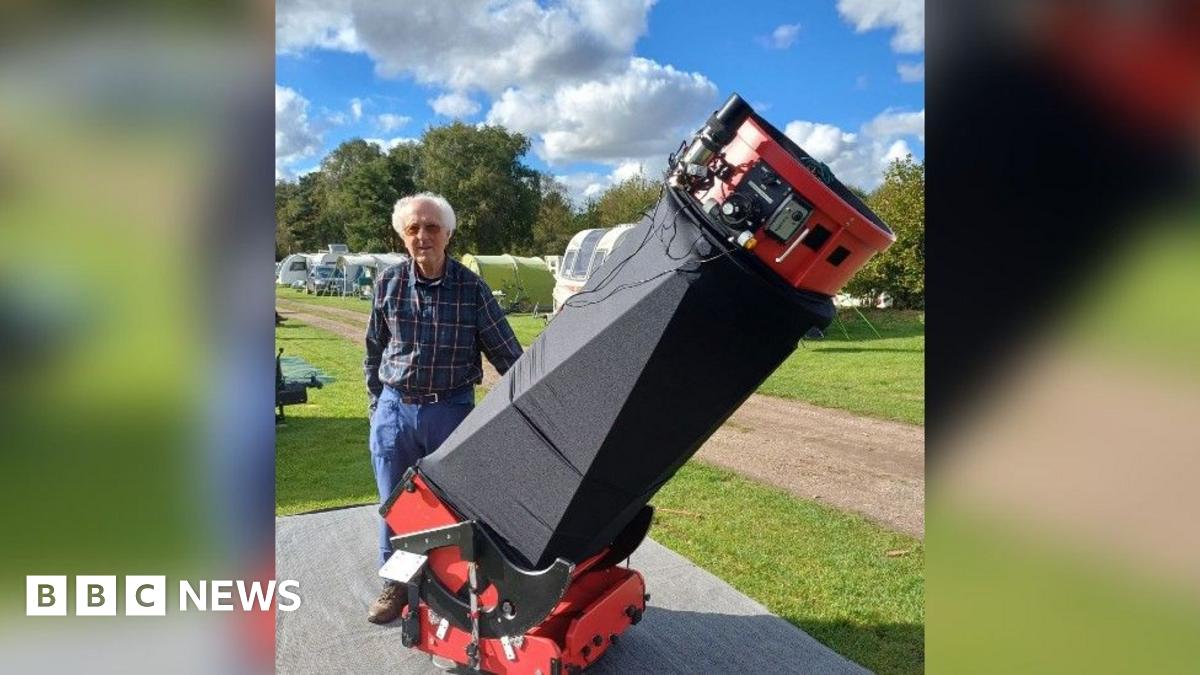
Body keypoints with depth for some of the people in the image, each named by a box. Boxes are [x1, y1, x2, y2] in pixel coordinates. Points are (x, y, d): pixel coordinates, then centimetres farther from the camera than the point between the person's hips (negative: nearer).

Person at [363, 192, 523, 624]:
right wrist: (377, 405, 12)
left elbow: (506, 354, 0)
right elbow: (373, 351, 11)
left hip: (451, 411, -2)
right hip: (394, 410, 2)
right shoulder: (388, 283, 0)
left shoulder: (472, 289, -6)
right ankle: (396, 584, 31)